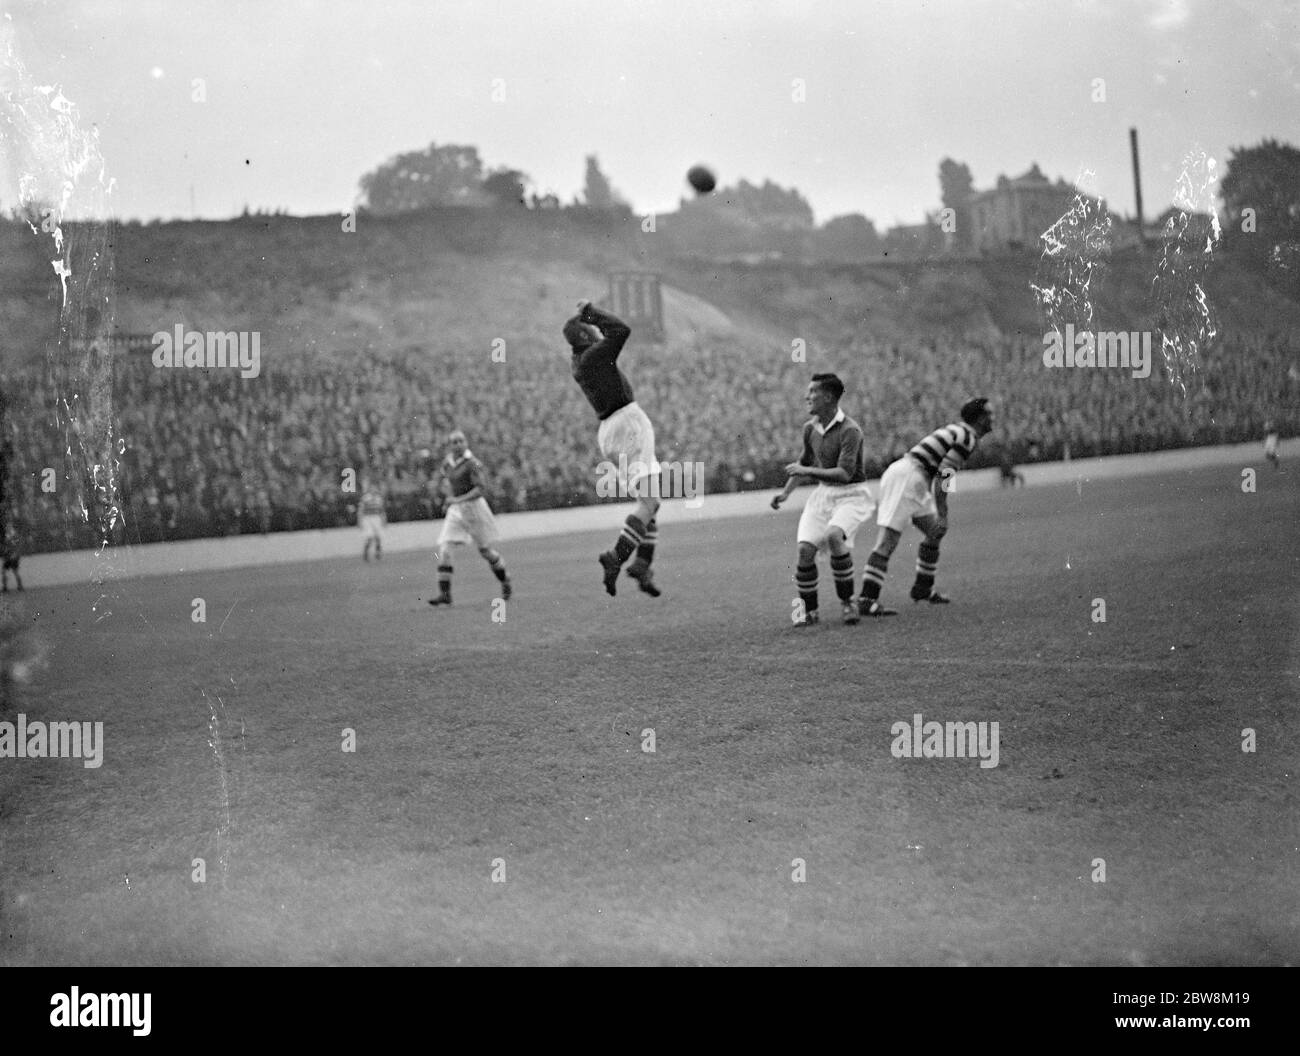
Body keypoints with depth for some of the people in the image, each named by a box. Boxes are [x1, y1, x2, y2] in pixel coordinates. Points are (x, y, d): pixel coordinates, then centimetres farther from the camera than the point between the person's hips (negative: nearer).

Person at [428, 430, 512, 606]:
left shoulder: (472, 463, -16)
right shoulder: (447, 462, 4)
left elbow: (480, 489, -20)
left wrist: (459, 499, -27)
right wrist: (448, 495, 1)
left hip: (474, 506, -5)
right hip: (455, 511, 5)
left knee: (486, 551, 7)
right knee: (444, 549, -10)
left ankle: (506, 584, 32)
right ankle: (444, 593, -9)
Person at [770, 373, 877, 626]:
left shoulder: (849, 430, -18)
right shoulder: (810, 428, 6)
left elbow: (844, 473, -26)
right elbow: (805, 463, 22)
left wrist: (805, 471, -24)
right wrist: (786, 493, 11)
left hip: (851, 496, -6)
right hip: (823, 494, 6)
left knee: (834, 536, -33)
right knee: (805, 549, -13)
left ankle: (846, 601, -16)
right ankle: (809, 611, 5)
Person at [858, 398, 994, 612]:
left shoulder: (957, 430, 22)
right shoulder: (967, 439, -9)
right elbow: (942, 477, -17)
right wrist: (942, 515, -18)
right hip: (906, 479, -10)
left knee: (934, 533, 20)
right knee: (887, 542, -14)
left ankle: (923, 588, 28)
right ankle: (867, 600, -19)